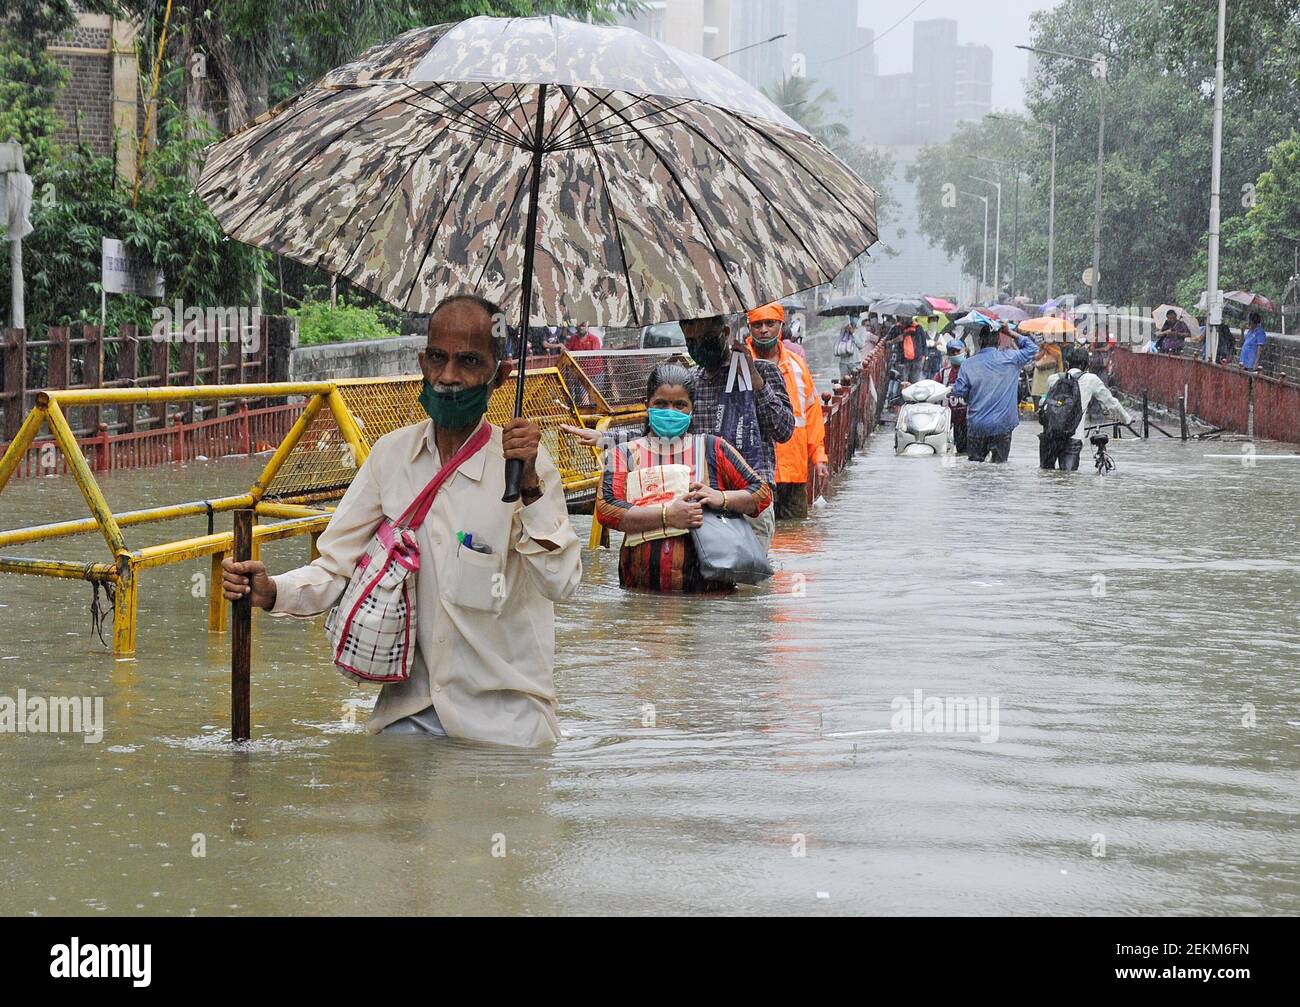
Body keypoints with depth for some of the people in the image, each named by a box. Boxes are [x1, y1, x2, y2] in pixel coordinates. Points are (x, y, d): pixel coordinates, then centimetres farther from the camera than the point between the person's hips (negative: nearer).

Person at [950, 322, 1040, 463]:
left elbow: (959, 392, -4)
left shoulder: (968, 364, -5)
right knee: (1000, 462, 7)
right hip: (1003, 425, 0)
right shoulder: (1010, 359, -6)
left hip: (977, 425, 0)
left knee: (974, 462, 10)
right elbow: (1032, 348, 8)